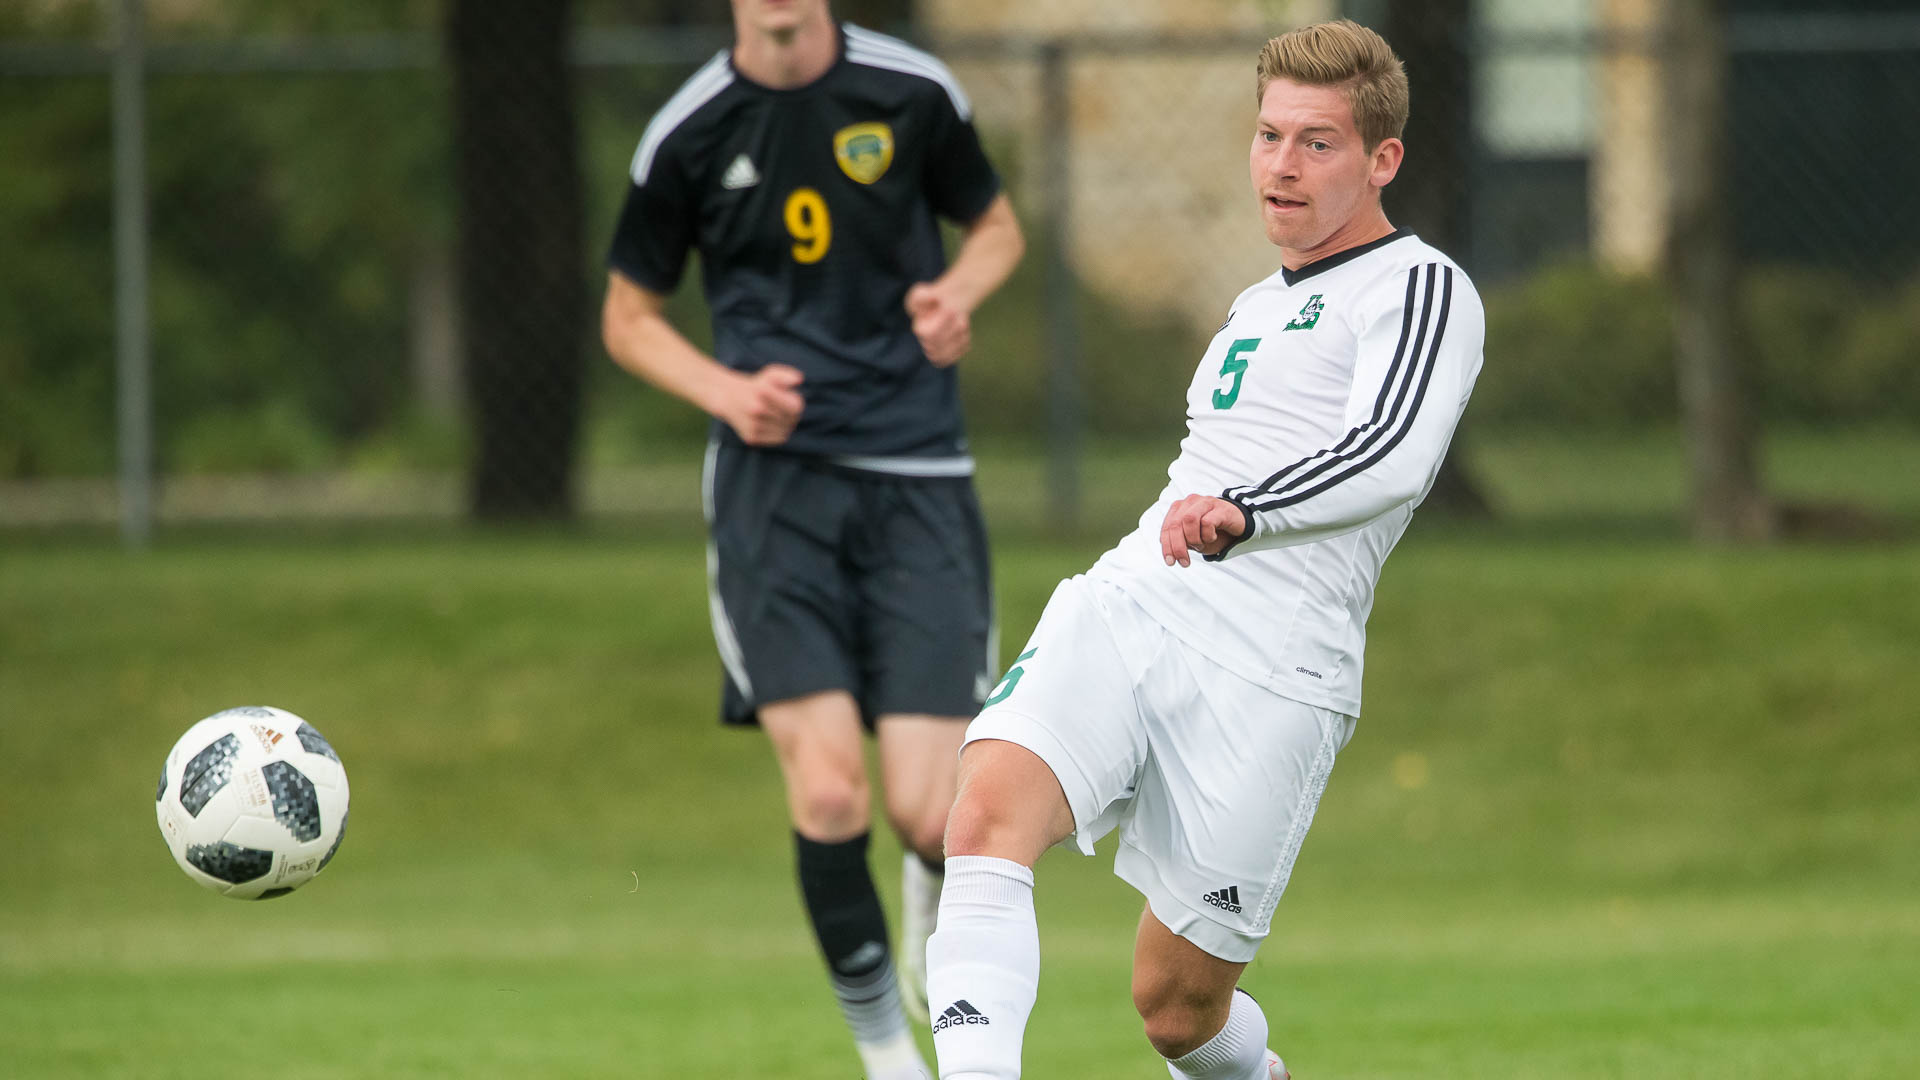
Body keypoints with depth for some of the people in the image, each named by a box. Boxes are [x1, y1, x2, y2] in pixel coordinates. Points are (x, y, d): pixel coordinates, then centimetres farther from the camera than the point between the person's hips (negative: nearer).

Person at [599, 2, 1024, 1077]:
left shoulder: (915, 93, 1)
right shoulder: (688, 134, 0)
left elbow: (997, 226, 17)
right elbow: (629, 315, 11)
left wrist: (958, 293, -6)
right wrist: (726, 391, -7)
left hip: (918, 477, 0)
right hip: (774, 477, 0)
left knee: (932, 814, -9)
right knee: (829, 794, -16)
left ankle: (938, 910, 29)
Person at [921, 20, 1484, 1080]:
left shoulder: (1421, 287, 0)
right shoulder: (1257, 307, 27)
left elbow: (1393, 457, -18)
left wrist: (1240, 513, -30)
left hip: (1270, 674, -6)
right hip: (1123, 605, 6)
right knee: (987, 817, -25)